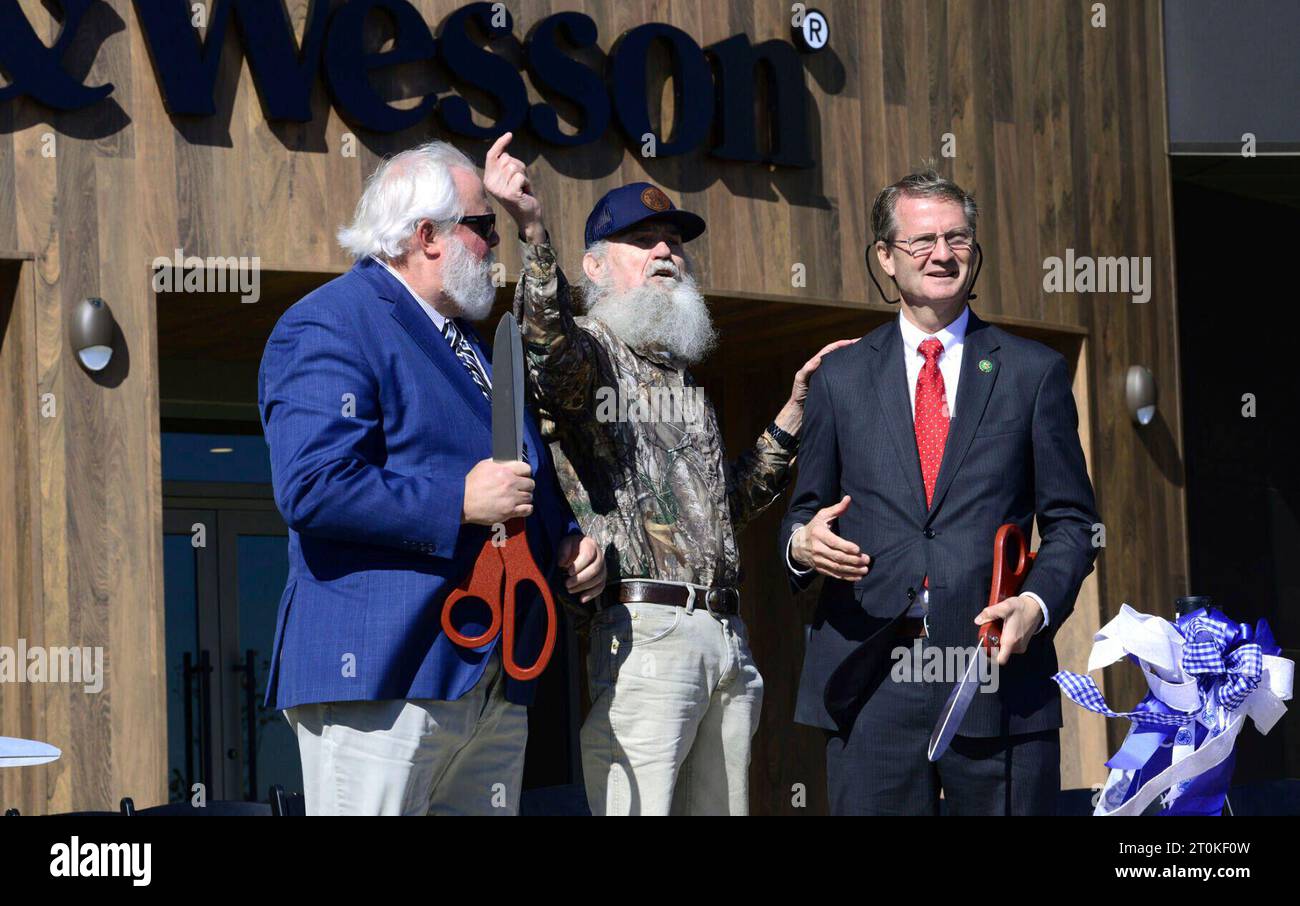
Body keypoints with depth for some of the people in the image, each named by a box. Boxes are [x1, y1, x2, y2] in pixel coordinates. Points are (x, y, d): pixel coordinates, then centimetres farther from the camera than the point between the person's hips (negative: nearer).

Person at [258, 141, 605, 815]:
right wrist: (460, 504, -18)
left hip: (494, 679, 9)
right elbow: (311, 488, -20)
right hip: (383, 679, -9)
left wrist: (566, 542, 14)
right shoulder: (328, 328, -7)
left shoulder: (467, 341, 24)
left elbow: (529, 478, 35)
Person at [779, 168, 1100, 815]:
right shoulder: (840, 378, 13)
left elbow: (1071, 519, 9)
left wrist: (1038, 604, -9)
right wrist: (801, 542, -6)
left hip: (998, 674, -1)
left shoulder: (1034, 372, 9)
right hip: (870, 682, 1)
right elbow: (806, 509, 17)